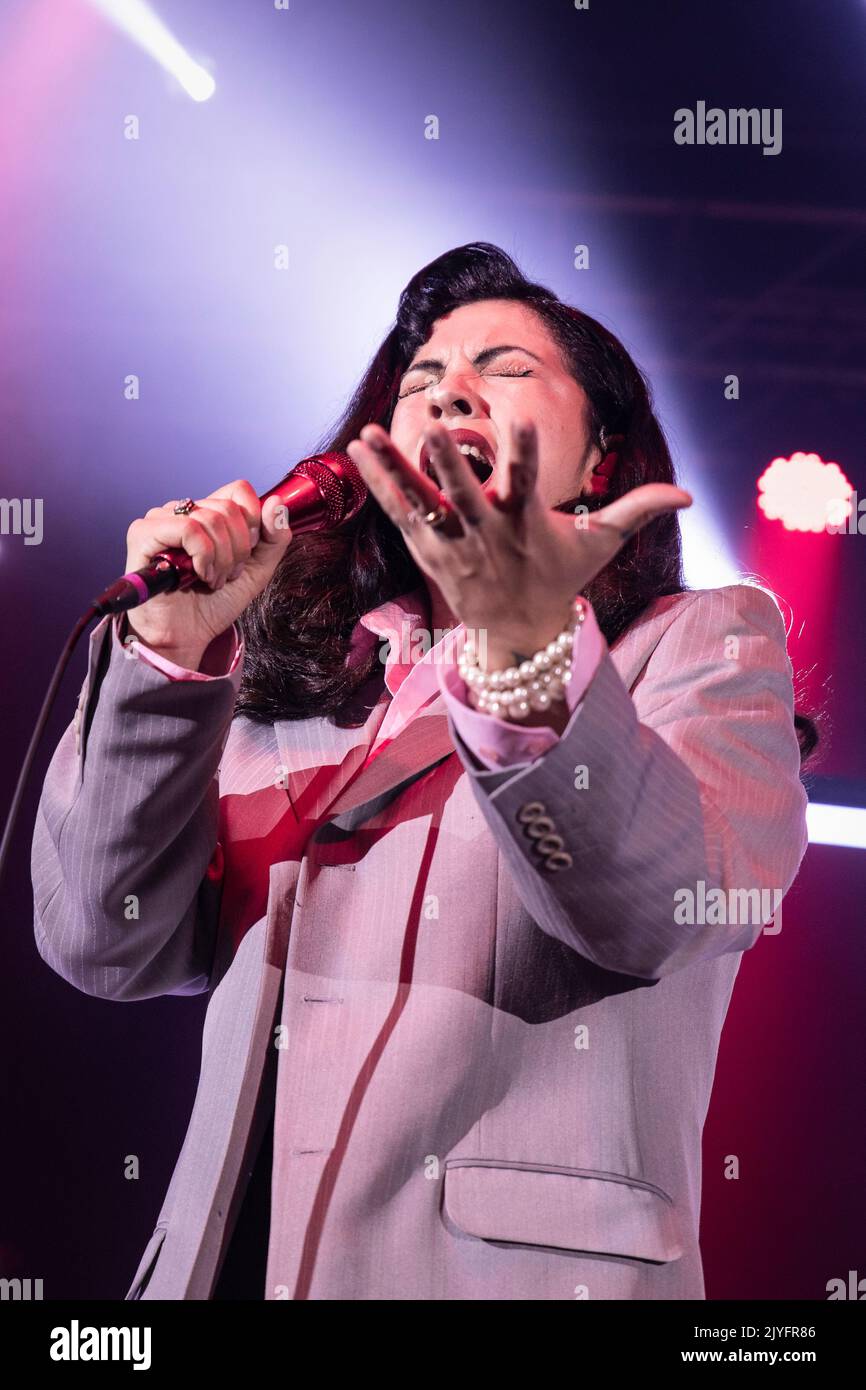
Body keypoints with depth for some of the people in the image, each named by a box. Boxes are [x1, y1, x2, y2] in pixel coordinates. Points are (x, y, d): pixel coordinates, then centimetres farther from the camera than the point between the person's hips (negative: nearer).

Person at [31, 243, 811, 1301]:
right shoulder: (296, 678, 14)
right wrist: (172, 650, -6)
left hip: (517, 1262, -3)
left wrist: (530, 647, -30)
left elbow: (655, 913, -15)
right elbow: (106, 944, 4)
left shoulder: (702, 644, 4)